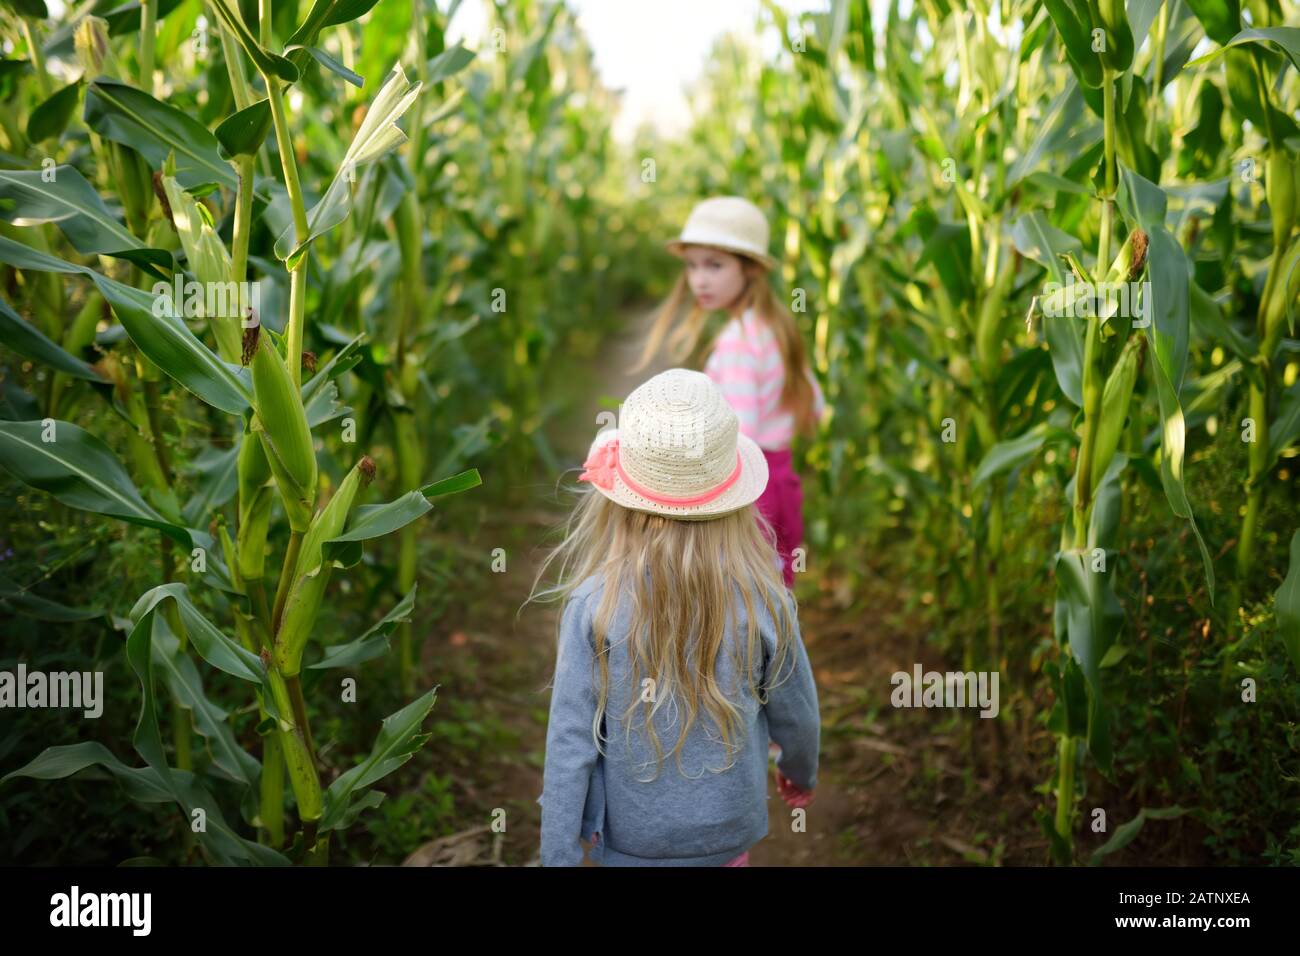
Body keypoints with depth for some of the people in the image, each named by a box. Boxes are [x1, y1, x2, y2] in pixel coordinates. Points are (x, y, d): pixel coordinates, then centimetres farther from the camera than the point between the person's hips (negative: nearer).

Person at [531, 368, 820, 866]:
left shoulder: (594, 604, -22)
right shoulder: (764, 600, -18)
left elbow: (570, 742, -17)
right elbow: (796, 716, -3)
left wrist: (558, 856, -6)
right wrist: (802, 771, 19)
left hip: (630, 840, -1)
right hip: (727, 832, 1)